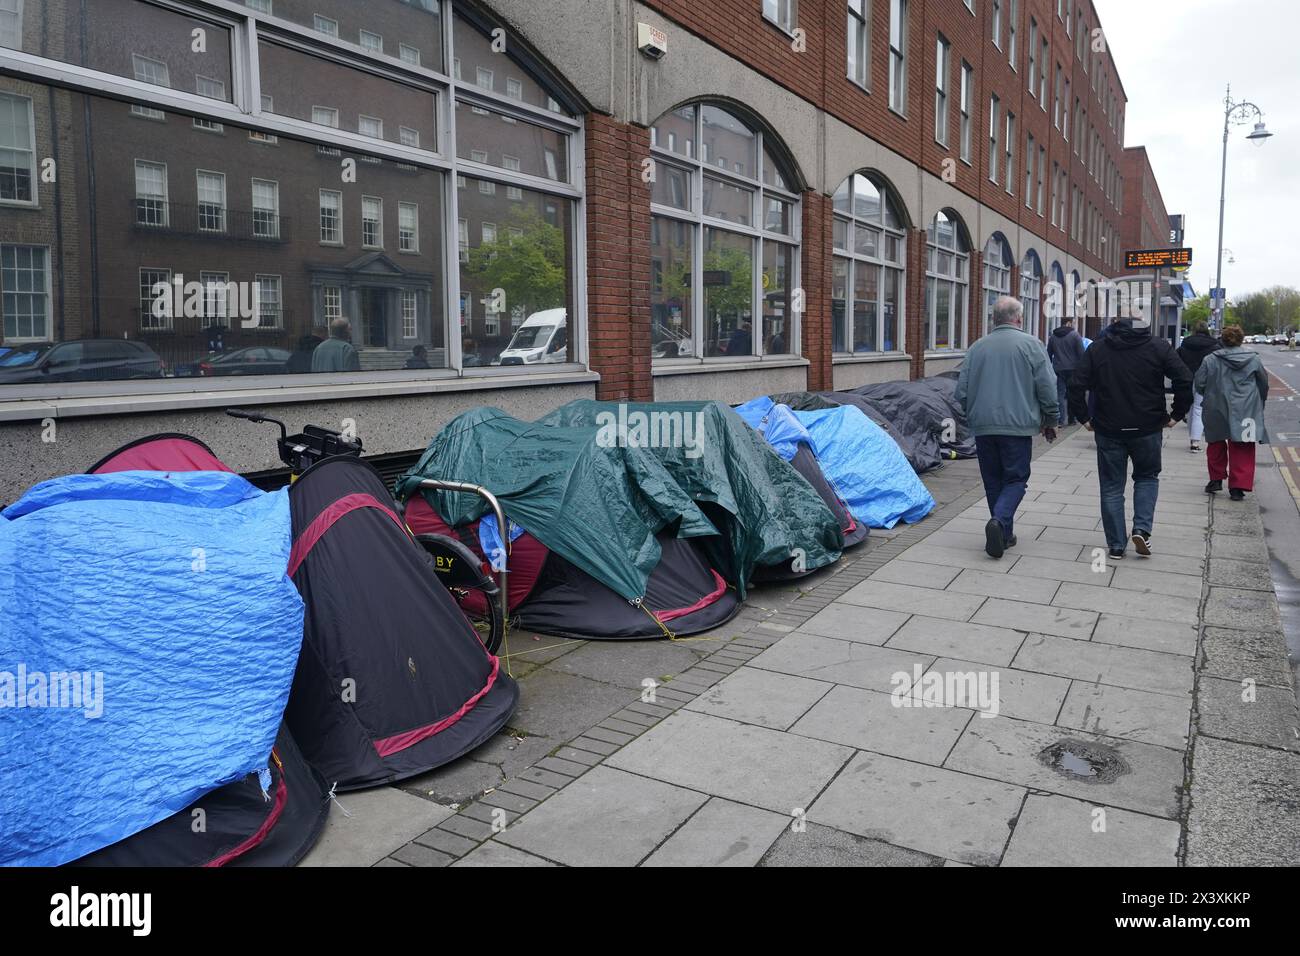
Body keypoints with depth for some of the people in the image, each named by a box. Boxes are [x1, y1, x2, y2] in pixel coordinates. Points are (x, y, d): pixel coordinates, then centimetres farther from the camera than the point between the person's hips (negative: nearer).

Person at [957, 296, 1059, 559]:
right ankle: (999, 521, -19)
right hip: (1018, 426, -3)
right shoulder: (1031, 345, -3)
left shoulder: (977, 347, 6)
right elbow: (1047, 387, -4)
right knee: (1015, 479, 4)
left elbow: (962, 391, 8)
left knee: (993, 482, 12)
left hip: (983, 427, 3)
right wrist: (1050, 420, 8)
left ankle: (1004, 534, 16)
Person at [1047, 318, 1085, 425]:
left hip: (1058, 370, 3)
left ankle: (1061, 419, -5)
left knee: (1060, 394, 3)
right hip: (1072, 369, -3)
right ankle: (1071, 419, 12)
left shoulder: (1053, 337, 9)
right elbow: (1081, 354, -8)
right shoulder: (1075, 335, -6)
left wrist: (1049, 368, 19)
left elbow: (1048, 354, 13)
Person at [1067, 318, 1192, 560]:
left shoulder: (1098, 348, -1)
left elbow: (1076, 384, -6)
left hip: (1108, 430, 0)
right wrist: (1176, 415, 1)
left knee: (1111, 486, 9)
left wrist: (1084, 418, 2)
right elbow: (1185, 380, -10)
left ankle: (1116, 545, 11)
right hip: (1148, 429, 0)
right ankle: (1142, 529, 3)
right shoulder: (1159, 347, -4)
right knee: (1147, 477, 21)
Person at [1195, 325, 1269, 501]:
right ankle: (1238, 487, -2)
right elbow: (1264, 383, 9)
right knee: (1242, 450, 3)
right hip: (1245, 412, 0)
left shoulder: (1210, 360, -5)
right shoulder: (1253, 359, 0)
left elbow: (1198, 385, -3)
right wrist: (1260, 403, 25)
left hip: (1217, 411, 0)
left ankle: (1216, 479, 23)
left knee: (1216, 446, 18)